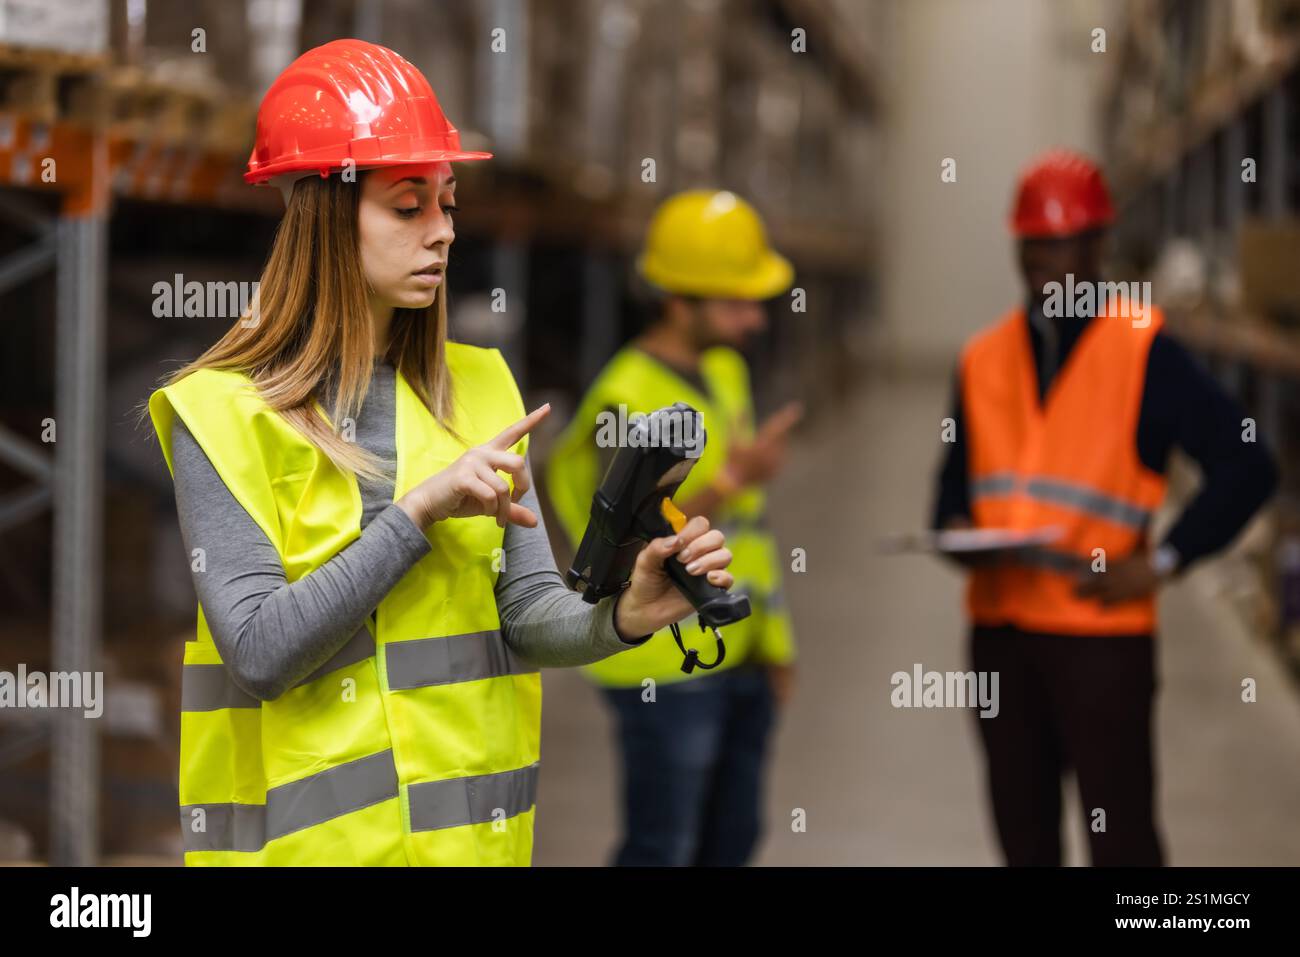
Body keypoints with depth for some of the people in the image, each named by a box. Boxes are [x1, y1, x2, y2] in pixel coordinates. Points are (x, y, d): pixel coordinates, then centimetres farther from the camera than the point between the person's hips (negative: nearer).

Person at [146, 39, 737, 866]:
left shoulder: (478, 389, 5)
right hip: (305, 832, -4)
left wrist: (624, 616, -22)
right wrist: (420, 513, -19)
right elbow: (259, 654, -16)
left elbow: (528, 616, -2)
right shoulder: (224, 411, -9)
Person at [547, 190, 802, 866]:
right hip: (664, 665, -8)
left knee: (730, 840, 14)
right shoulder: (627, 403, -18)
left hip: (736, 654, 9)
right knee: (661, 850, -4)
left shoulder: (724, 370, 9)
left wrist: (772, 636, 17)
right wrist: (735, 478, -35)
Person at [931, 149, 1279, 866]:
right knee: (1023, 830, 12)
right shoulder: (986, 357, 11)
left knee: (1120, 834, -3)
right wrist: (954, 531, -2)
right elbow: (957, 476, 21)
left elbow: (1244, 464, -8)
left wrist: (1160, 563, -13)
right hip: (1000, 626, 5)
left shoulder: (1142, 350, -5)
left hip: (1101, 630, -5)